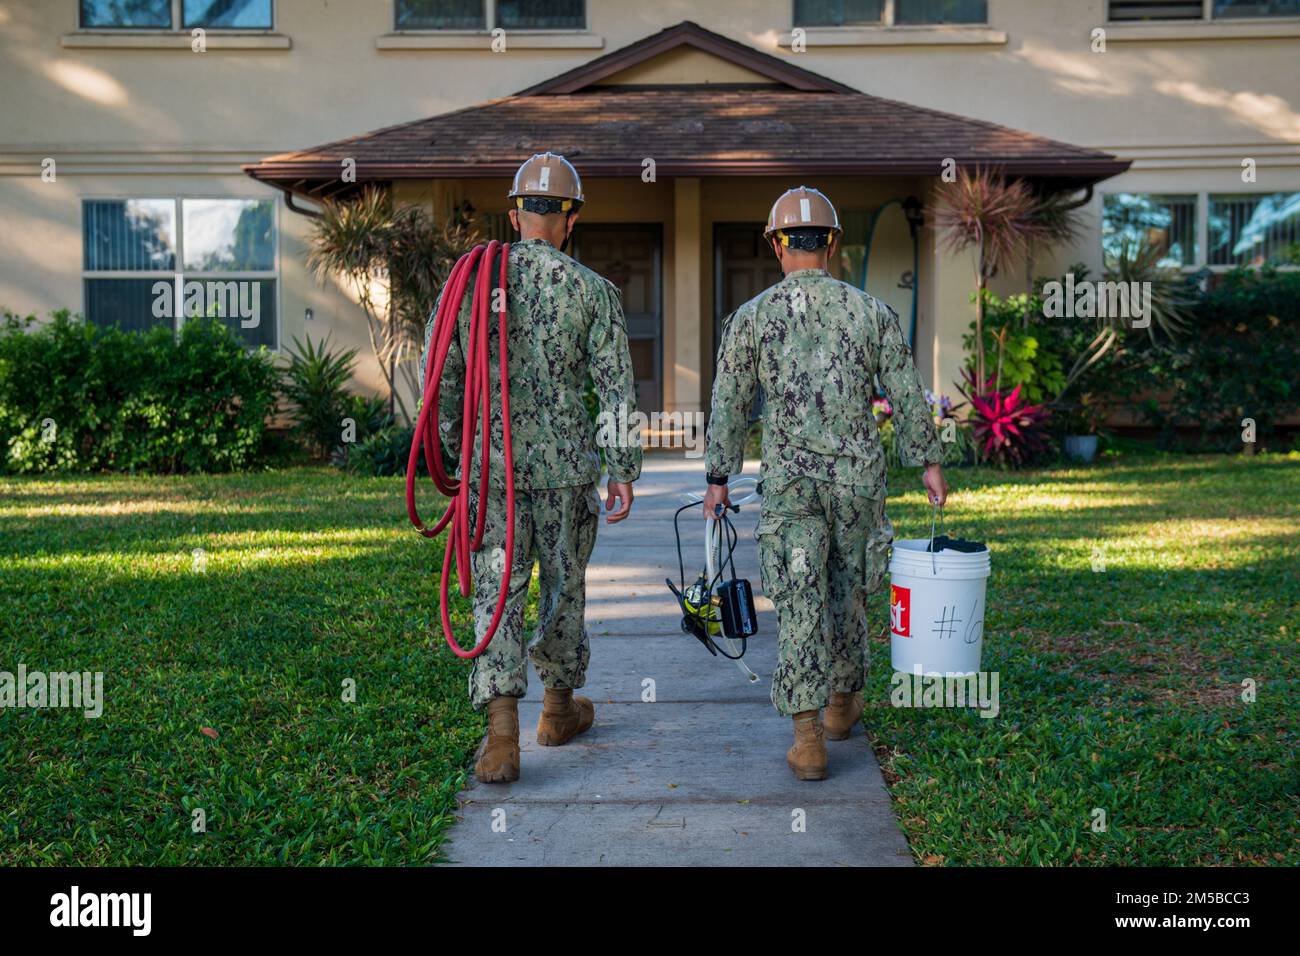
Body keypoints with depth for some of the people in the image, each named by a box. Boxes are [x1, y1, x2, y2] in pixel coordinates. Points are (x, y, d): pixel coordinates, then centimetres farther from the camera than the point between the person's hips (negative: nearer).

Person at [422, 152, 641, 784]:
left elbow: (441, 376, 6)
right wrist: (624, 472, 1)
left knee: (497, 593, 4)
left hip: (492, 464, 1)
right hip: (566, 467, -1)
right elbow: (616, 389, -7)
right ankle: (559, 707, 33)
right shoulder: (592, 290, -5)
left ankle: (502, 735, -8)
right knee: (563, 582, 16)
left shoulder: (470, 279, 1)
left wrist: (458, 450, 18)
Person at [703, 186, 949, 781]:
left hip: (789, 483, -1)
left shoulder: (750, 318, -3)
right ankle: (842, 703, 35)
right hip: (858, 478, 2)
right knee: (849, 589, 19)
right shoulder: (870, 312, 0)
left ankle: (807, 738, -5)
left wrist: (718, 479, 7)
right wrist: (929, 462, 12)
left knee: (800, 605, 0)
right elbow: (907, 395, 3)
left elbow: (729, 406, -1)